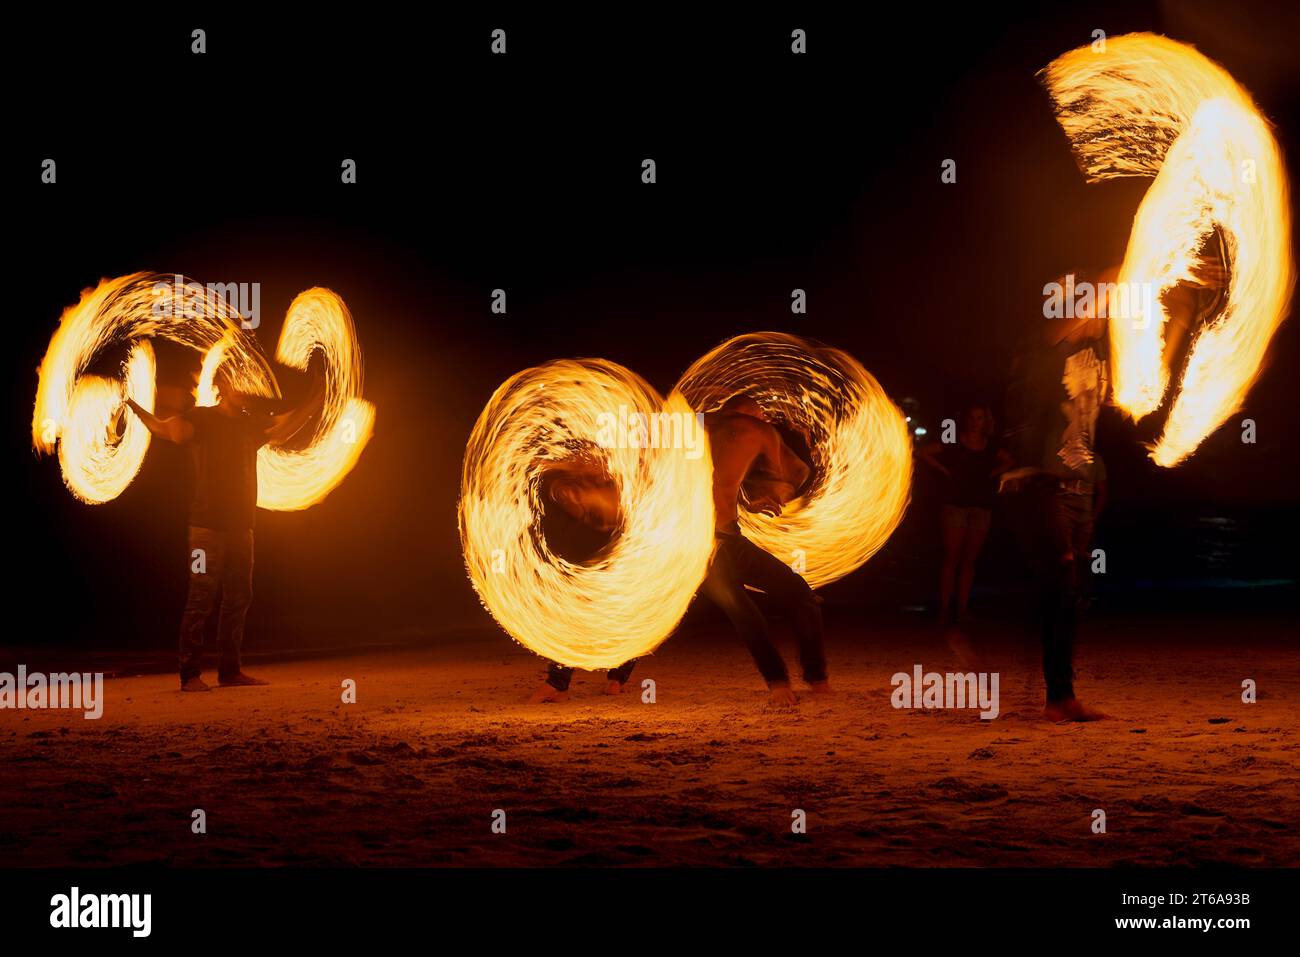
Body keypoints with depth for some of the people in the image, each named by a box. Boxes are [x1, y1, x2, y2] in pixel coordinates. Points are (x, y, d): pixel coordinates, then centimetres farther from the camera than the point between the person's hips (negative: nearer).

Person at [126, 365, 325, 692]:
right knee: (201, 598, -8)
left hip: (240, 524, 7)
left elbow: (284, 429, 27)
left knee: (239, 597, 8)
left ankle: (230, 670, 16)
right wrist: (137, 410, -38)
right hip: (207, 524, -7)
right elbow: (167, 429, -20)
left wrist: (311, 403, 16)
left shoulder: (252, 423, 14)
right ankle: (190, 674, -5)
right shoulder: (202, 419, -4)